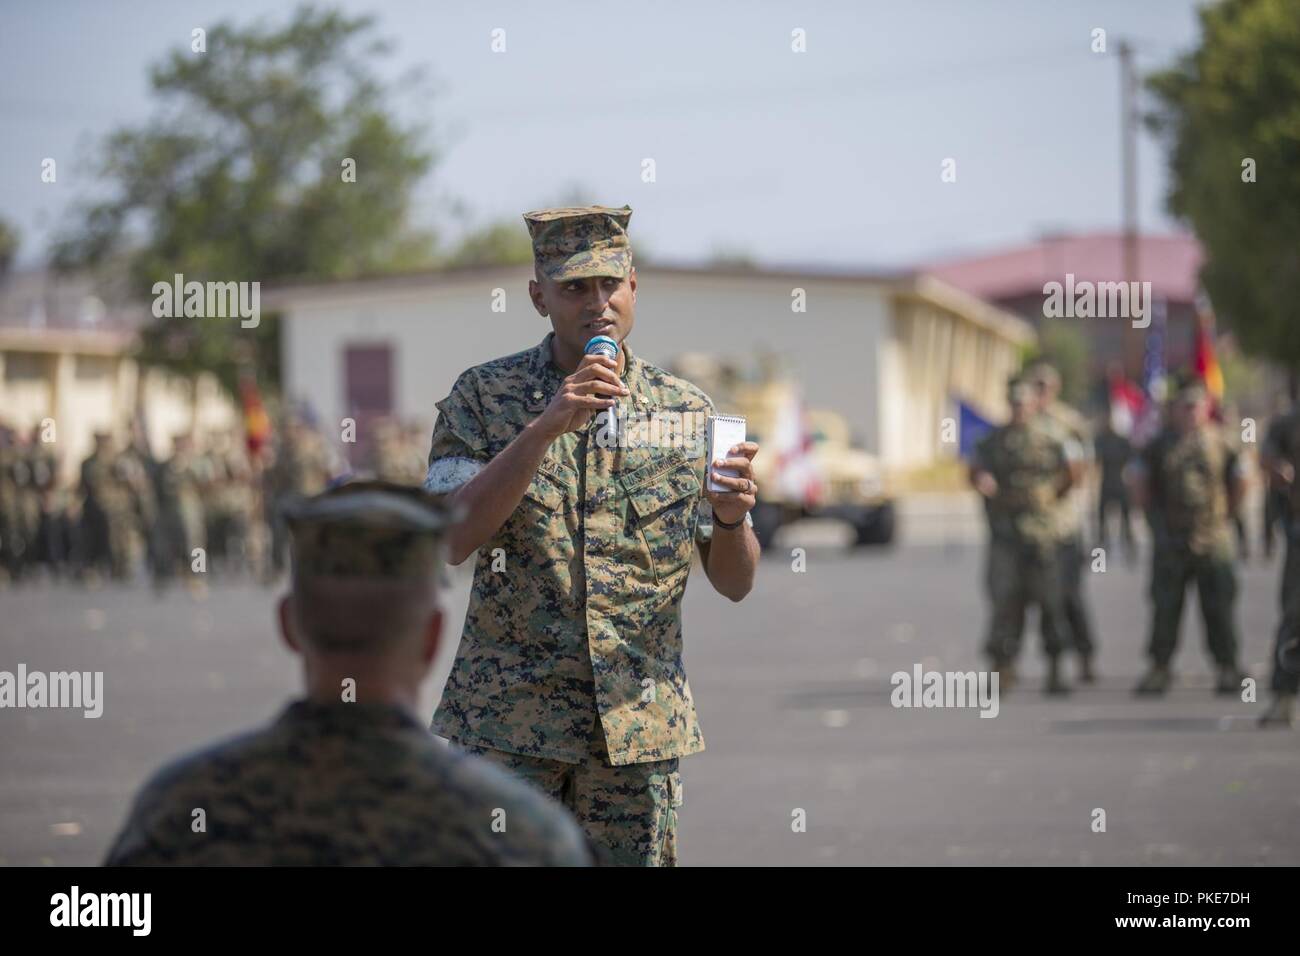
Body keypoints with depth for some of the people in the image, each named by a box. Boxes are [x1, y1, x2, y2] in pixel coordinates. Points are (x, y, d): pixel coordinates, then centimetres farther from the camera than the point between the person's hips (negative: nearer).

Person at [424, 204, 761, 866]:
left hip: (638, 726, 2)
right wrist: (545, 428, -20)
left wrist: (731, 518, -16)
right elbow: (451, 540, -13)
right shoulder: (483, 397, 1)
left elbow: (734, 584, 7)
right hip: (505, 723, -2)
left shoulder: (687, 413, 6)